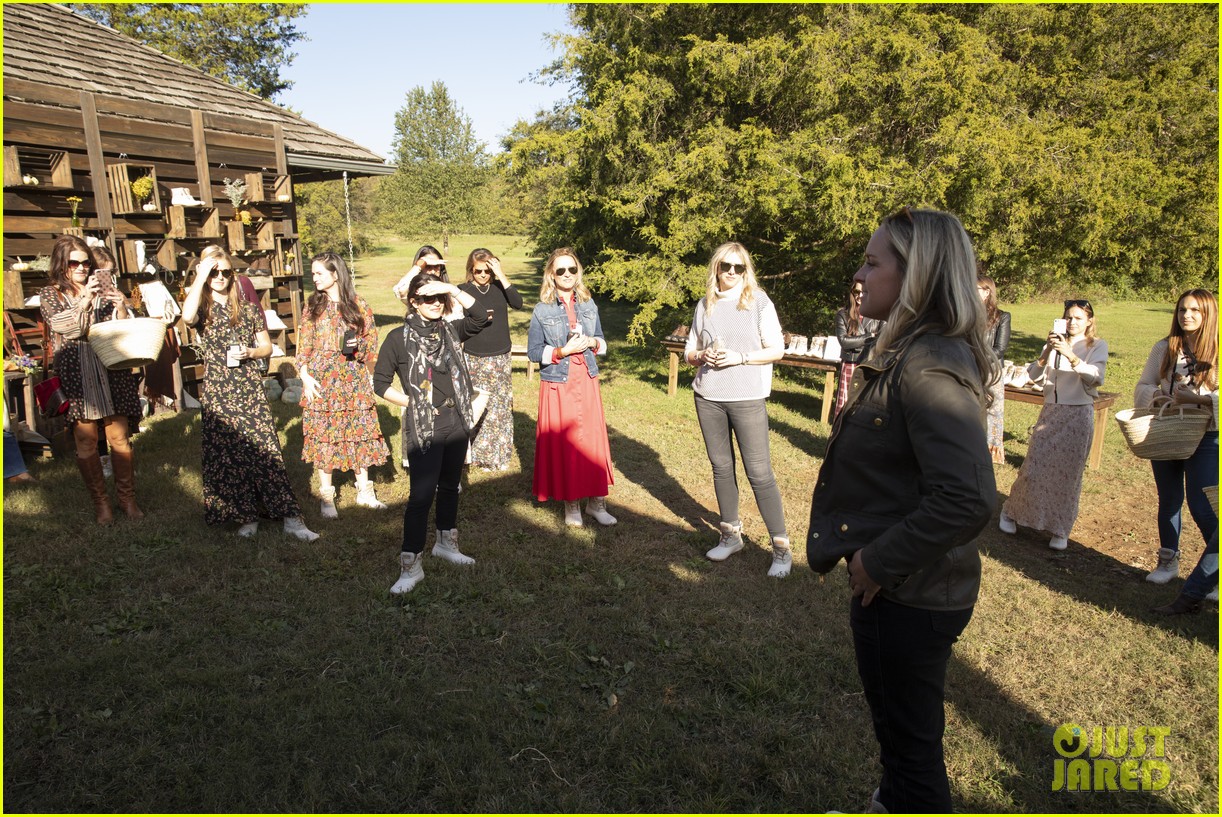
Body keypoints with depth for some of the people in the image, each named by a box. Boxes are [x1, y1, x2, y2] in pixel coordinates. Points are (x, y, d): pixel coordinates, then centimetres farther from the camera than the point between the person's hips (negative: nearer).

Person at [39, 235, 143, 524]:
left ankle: (127, 497, 14)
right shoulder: (50, 294, 8)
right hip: (76, 376, -1)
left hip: (112, 372, 1)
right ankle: (100, 501, 14)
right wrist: (84, 301, -19)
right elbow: (61, 325, -8)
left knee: (120, 438, 1)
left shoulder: (105, 284, 10)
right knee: (86, 442, 3)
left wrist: (121, 307, -11)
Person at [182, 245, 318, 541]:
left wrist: (249, 353, -8)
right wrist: (201, 277, -16)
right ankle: (245, 515, 13)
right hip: (218, 391, -1)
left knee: (265, 448, -3)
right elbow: (188, 316, -25)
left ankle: (290, 517, -4)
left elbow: (267, 346, 14)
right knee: (229, 453, 1)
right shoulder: (202, 308, 1)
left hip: (250, 387, 1)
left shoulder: (246, 307, 9)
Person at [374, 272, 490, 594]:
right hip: (423, 427, -5)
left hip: (456, 422, 5)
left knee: (449, 486, 17)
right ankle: (410, 567, 0)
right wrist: (413, 403, -8)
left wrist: (452, 289, -15)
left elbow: (480, 316, -8)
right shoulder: (399, 338, -6)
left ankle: (446, 543, 36)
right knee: (421, 495, -8)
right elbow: (381, 383, -2)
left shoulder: (450, 330, 6)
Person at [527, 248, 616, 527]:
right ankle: (571, 504, 15)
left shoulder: (588, 304, 7)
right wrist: (564, 350, -17)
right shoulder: (542, 310, -3)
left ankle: (596, 501, 15)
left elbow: (602, 342, 15)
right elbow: (533, 351, -5)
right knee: (562, 443, 1)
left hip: (587, 381, 3)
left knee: (594, 439, 3)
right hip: (557, 384, -3)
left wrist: (592, 343, -8)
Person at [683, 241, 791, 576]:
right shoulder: (705, 305, 10)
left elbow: (777, 349, -4)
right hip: (708, 398, 4)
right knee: (721, 467, 11)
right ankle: (731, 534, 27)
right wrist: (701, 356, -8)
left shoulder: (759, 302, -1)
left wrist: (739, 357, -16)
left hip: (747, 398, -4)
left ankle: (781, 547, 4)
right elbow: (689, 351, 15)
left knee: (759, 472, -5)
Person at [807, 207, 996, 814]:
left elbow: (968, 500, -34)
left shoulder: (929, 366, -26)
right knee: (899, 724, 30)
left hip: (908, 596, -10)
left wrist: (878, 560, -23)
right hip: (895, 582, 10)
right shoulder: (902, 353, 6)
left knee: (910, 738, 11)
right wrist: (871, 554, 9)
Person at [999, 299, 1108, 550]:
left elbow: (1095, 377, -16)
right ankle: (1009, 512, 18)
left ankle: (1060, 531, 14)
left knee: (1068, 473, 2)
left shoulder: (1097, 346, 2)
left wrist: (1070, 355, -28)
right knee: (1033, 467, 0)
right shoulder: (1055, 343, 10)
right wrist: (1047, 353, -18)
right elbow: (1034, 375, -2)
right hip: (1050, 411, 2)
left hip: (1078, 414, -2)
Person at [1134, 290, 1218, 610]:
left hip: (1206, 439, -3)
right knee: (1169, 501, 16)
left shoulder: (1216, 351, -7)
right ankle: (1168, 561, 32)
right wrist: (1156, 396, -11)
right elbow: (1142, 387, 8)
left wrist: (1199, 399, -22)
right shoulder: (1164, 348, 3)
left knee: (1202, 509, -6)